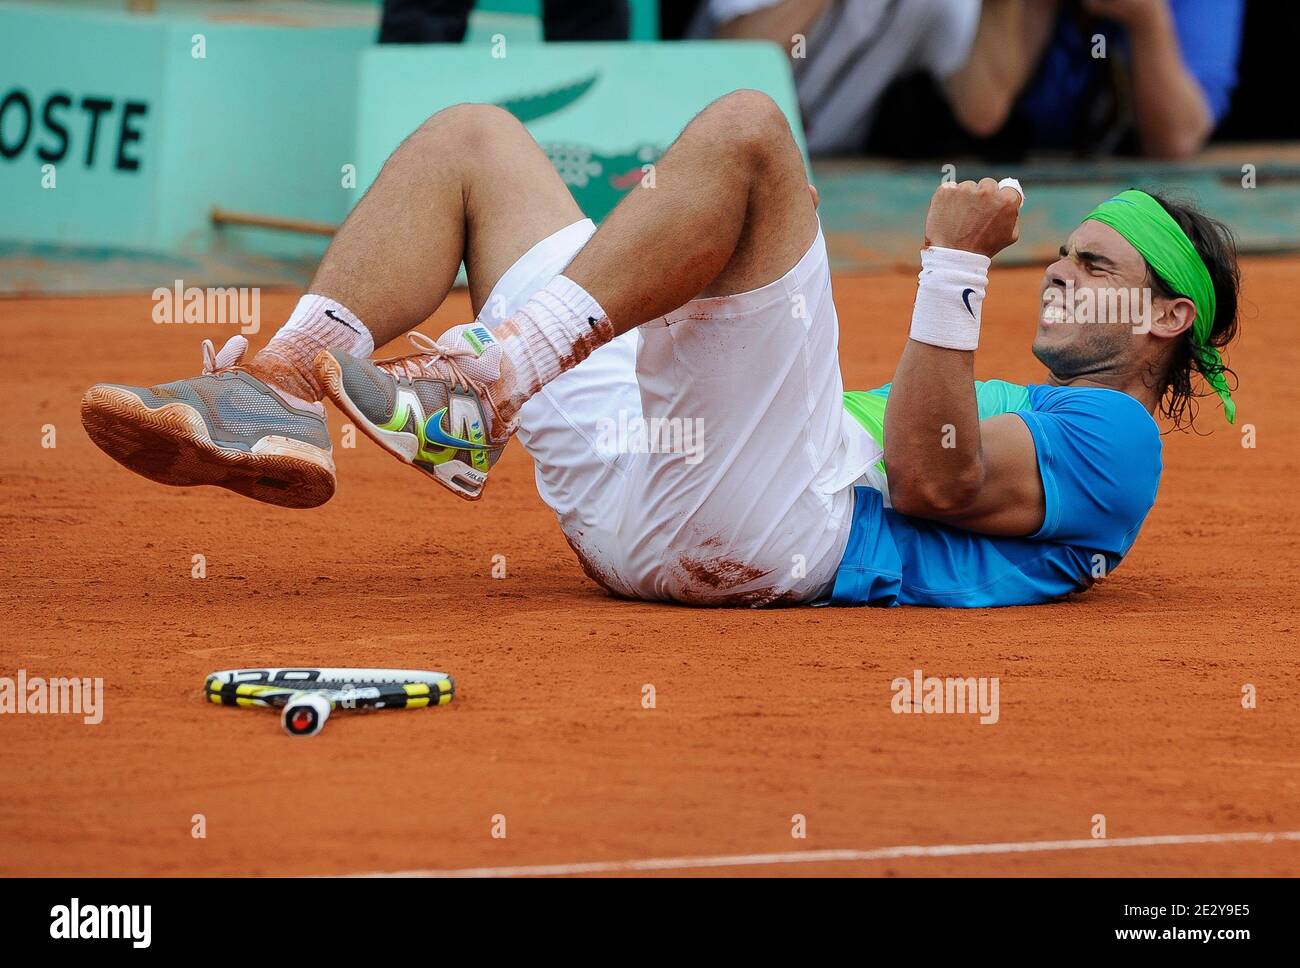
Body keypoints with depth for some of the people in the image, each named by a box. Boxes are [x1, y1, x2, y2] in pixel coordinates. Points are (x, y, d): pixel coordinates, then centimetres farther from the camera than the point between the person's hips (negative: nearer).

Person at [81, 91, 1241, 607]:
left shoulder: (1110, 439, 7)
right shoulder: (1020, 415, 36)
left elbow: (926, 480, -10)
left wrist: (958, 267, -13)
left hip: (763, 526, -10)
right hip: (640, 484, 10)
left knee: (745, 128, -25)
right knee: (471, 137, 9)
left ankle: (491, 379, -32)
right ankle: (280, 392, -15)